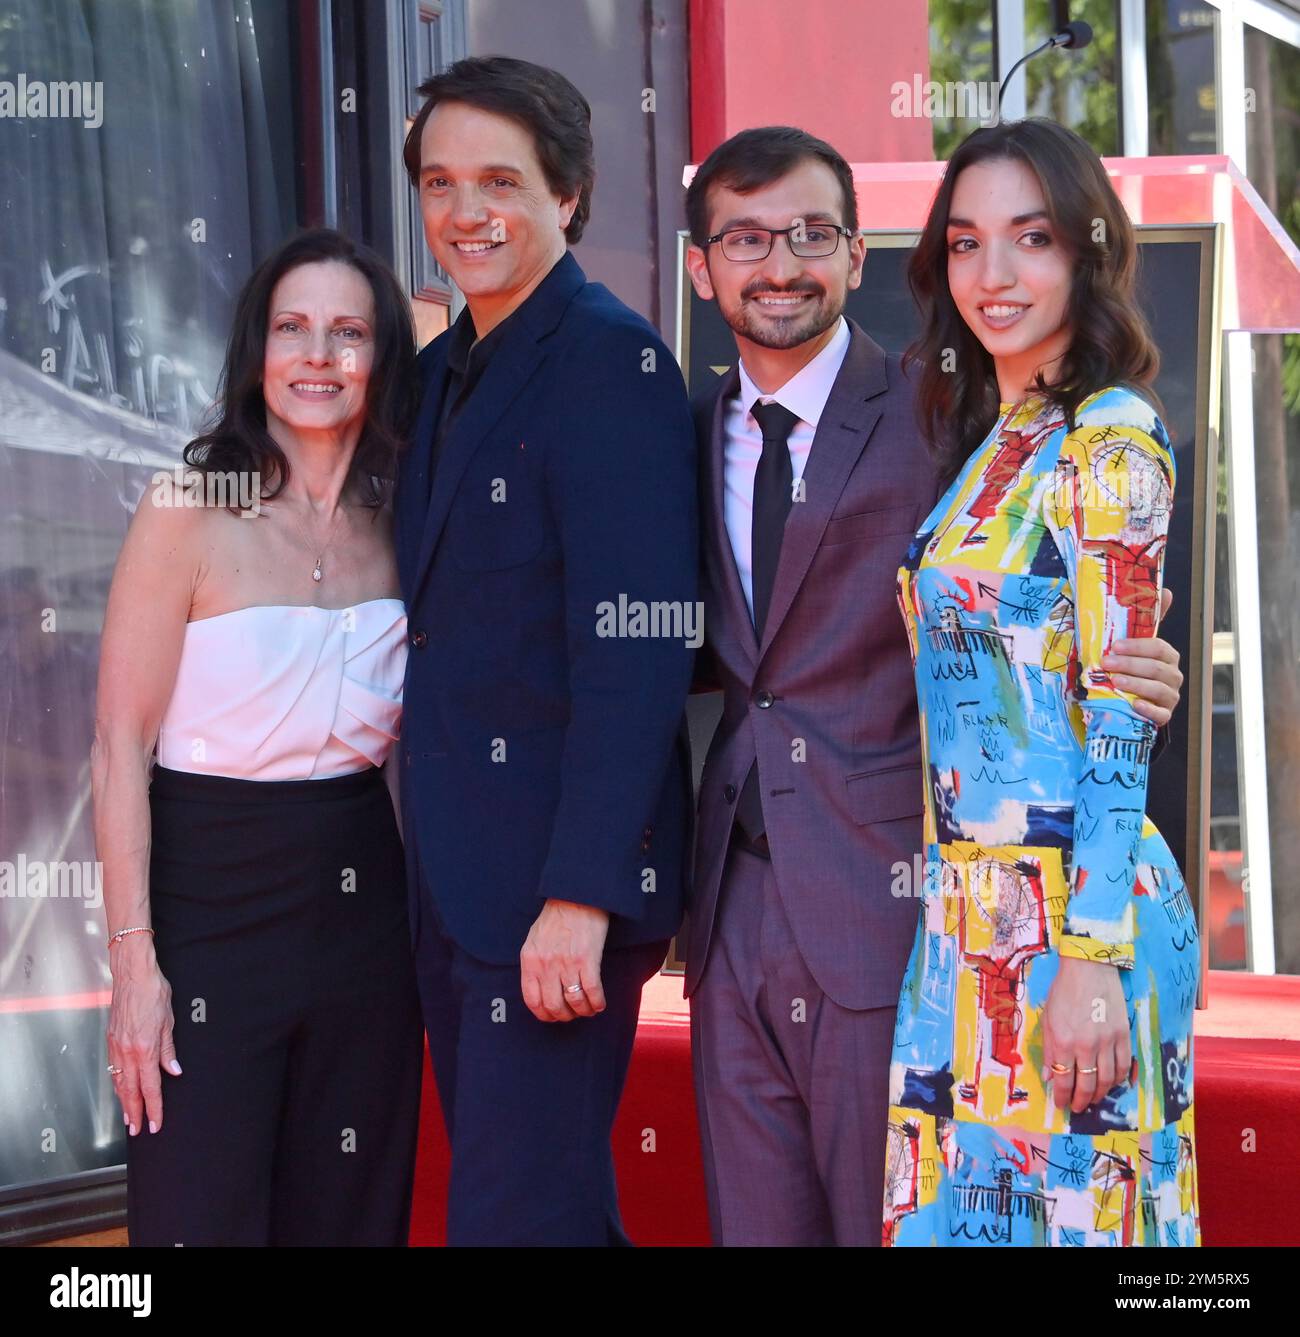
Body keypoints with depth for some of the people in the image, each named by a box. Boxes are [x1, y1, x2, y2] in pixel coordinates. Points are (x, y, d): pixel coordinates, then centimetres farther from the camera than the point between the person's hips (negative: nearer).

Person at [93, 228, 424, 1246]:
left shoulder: (395, 525, 5)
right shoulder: (188, 514, -10)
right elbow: (120, 748, -10)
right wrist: (134, 957, -15)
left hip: (360, 893, 5)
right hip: (213, 894, -5)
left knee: (352, 1209, 11)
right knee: (202, 1210, 0)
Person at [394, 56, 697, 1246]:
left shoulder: (609, 356, -12)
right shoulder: (442, 370, 15)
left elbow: (635, 646, -19)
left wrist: (581, 893, -23)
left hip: (559, 882, -9)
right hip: (454, 880, 9)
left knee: (520, 1213, -6)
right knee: (491, 1184, 15)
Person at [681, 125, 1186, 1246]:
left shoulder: (938, 421, -6)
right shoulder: (696, 432, 11)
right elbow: (708, 657, 15)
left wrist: (1134, 686, -25)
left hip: (885, 915, -5)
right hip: (734, 916, 5)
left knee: (897, 1226, 1)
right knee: (754, 1221, 11)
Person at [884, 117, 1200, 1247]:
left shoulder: (1112, 436, -10)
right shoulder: (982, 444, 14)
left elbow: (1120, 716, -15)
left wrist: (1089, 963, -19)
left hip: (1071, 908, -8)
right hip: (971, 902, 8)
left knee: (1072, 1200, -2)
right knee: (965, 1195, 11)